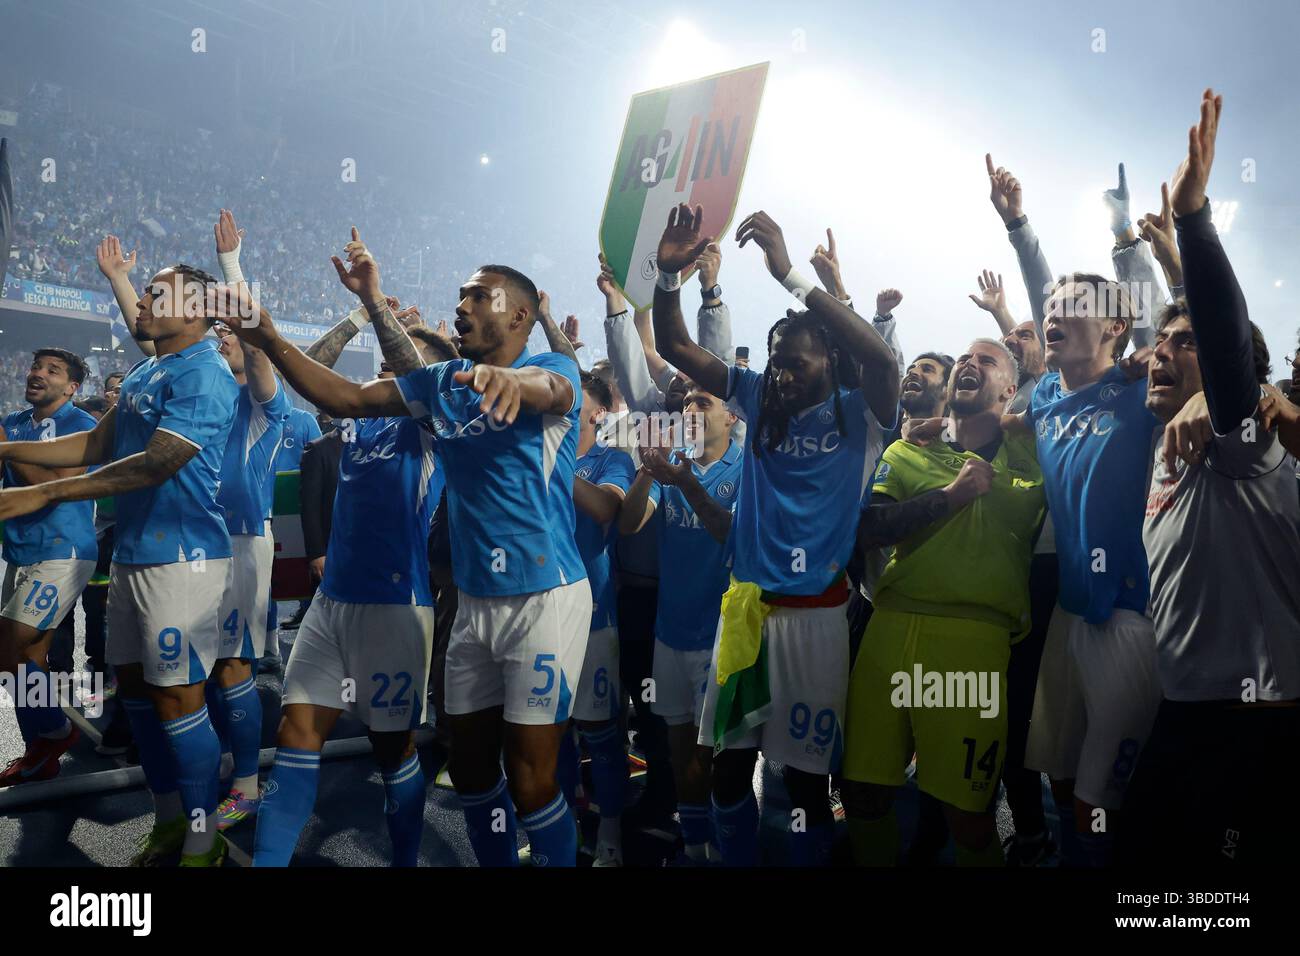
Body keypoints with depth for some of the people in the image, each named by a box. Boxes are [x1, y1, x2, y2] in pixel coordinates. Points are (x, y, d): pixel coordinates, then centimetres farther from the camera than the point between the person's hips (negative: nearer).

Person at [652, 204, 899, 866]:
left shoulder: (859, 414, -5)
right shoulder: (758, 399, 5)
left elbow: (882, 357, -27)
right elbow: (674, 347, 3)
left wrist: (790, 275, -32)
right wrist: (669, 274, -15)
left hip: (814, 613, -4)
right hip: (746, 605, 4)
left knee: (805, 772, 7)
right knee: (730, 759, 12)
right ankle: (735, 861, 32)